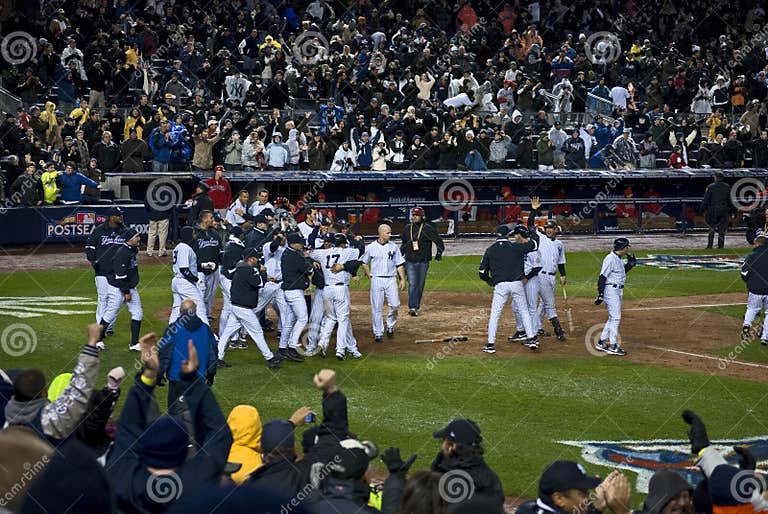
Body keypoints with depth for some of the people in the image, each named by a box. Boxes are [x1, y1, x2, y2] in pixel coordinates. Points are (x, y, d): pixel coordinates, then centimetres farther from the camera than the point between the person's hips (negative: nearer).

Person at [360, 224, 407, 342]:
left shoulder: (394, 247, 6)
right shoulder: (370, 248, 0)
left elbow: (399, 264, 9)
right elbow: (364, 263, 11)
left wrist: (403, 279, 2)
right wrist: (369, 276, 3)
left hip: (391, 280, 2)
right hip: (376, 279, -2)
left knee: (394, 304, -9)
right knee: (377, 308, -1)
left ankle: (390, 325, 16)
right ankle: (378, 333, 8)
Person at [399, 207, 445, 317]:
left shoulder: (427, 229, -3)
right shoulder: (407, 229, 9)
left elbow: (438, 240, -4)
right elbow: (403, 243, 26)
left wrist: (439, 252, -17)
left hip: (423, 262, -1)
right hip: (410, 262, 1)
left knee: (420, 285, 6)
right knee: (412, 284, -10)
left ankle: (416, 307, 18)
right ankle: (412, 307, -17)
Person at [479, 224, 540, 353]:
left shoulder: (490, 250, 4)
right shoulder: (516, 247, 2)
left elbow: (482, 272, 5)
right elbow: (534, 245, 13)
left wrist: (490, 281, 22)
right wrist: (523, 238, 27)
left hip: (500, 286, -1)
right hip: (517, 284, 1)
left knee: (494, 314, 4)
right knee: (524, 311, 14)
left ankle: (490, 344, 1)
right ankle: (532, 338, 12)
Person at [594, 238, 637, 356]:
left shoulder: (618, 259, 13)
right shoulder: (610, 259, -17)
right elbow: (602, 277, -19)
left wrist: (630, 264, 12)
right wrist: (600, 295, -21)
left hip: (618, 291, 10)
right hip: (611, 290, -10)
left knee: (613, 318, 14)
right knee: (615, 318, -9)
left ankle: (602, 343, 22)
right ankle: (613, 346, -6)